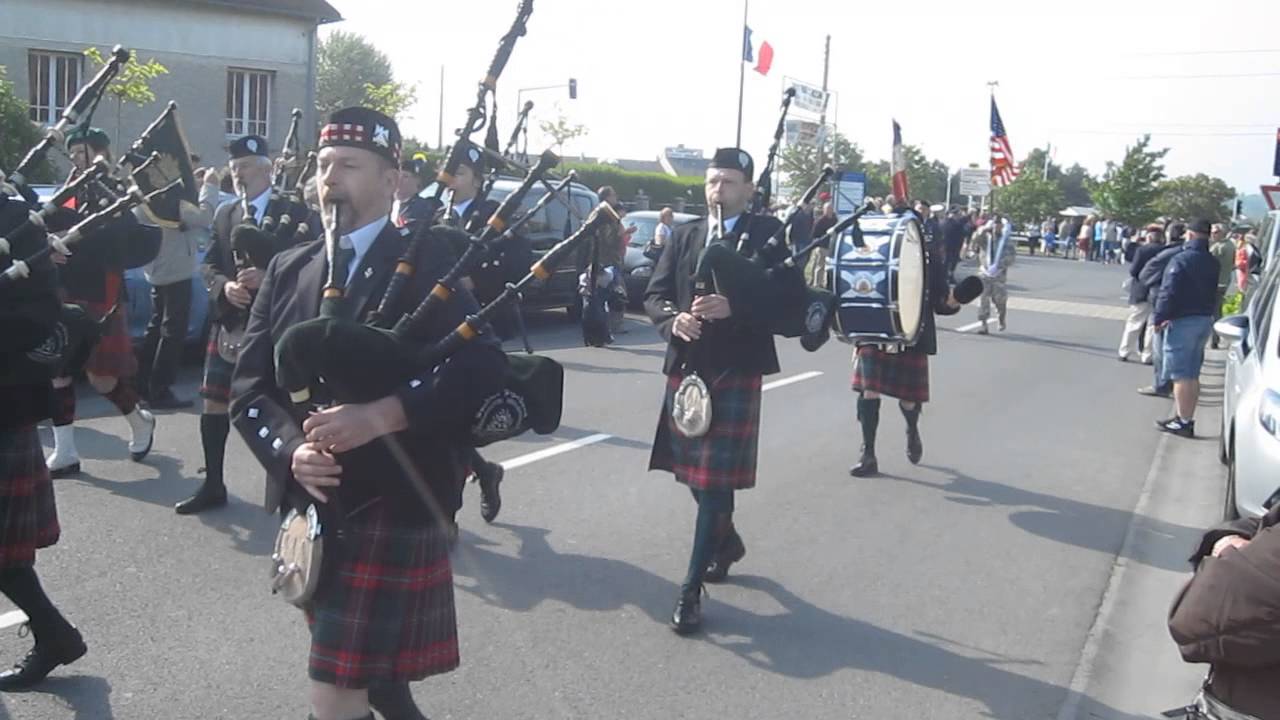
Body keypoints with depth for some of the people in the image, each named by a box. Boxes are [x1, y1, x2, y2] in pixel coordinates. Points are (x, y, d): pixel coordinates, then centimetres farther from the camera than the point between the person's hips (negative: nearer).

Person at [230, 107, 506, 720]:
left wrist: (379, 416, -28)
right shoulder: (289, 270, 9)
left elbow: (481, 371, -19)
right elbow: (248, 387, 3)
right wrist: (291, 450, -15)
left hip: (392, 507, -6)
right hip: (312, 506, 6)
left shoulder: (427, 264, -7)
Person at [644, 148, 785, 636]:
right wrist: (673, 319, -15)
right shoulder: (685, 235, 11)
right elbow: (654, 294, 7)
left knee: (715, 479, -6)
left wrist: (733, 307, -27)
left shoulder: (769, 233, -2)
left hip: (736, 372, -5)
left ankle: (692, 587, 1)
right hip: (685, 368, 5)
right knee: (693, 470, 16)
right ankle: (727, 541, 43)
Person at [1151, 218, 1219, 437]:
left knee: (1181, 375, -3)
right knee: (1192, 375, 14)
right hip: (1205, 320, 8)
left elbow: (1168, 292, -19)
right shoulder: (1212, 262, 10)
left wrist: (1159, 317, -13)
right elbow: (1212, 291, 13)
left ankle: (1183, 421, -2)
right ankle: (1187, 419, 19)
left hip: (1182, 321, -8)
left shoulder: (1182, 259, -15)